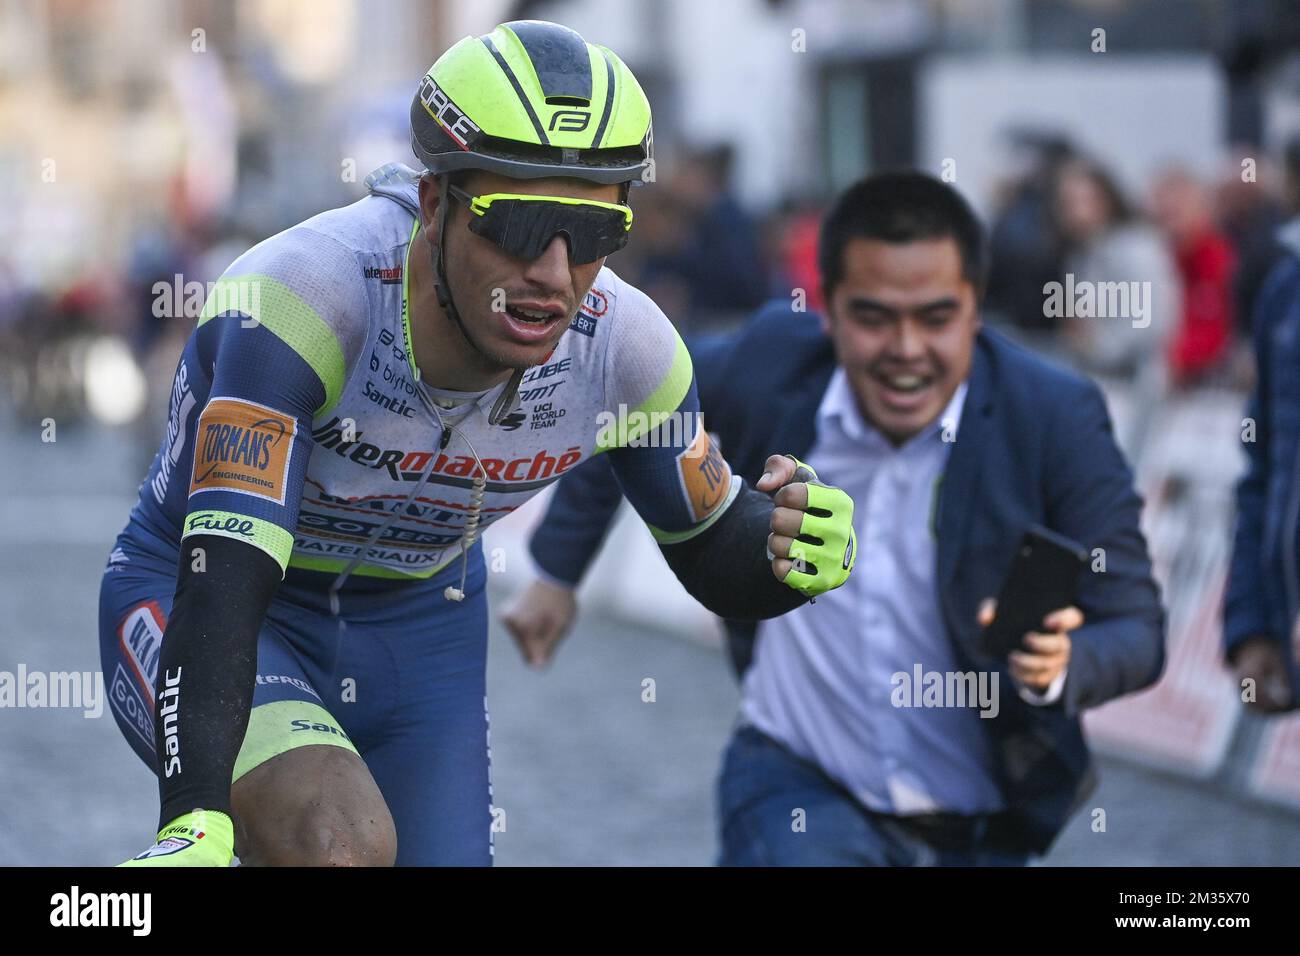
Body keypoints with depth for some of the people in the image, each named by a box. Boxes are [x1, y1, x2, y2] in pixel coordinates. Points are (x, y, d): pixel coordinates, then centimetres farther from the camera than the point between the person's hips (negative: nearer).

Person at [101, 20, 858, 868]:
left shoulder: (626, 346, -20)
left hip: (419, 632, 5)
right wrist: (196, 825, -53)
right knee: (343, 844, -32)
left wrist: (789, 549, -28)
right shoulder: (297, 299, -35)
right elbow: (223, 585, -41)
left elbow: (715, 560, -3)